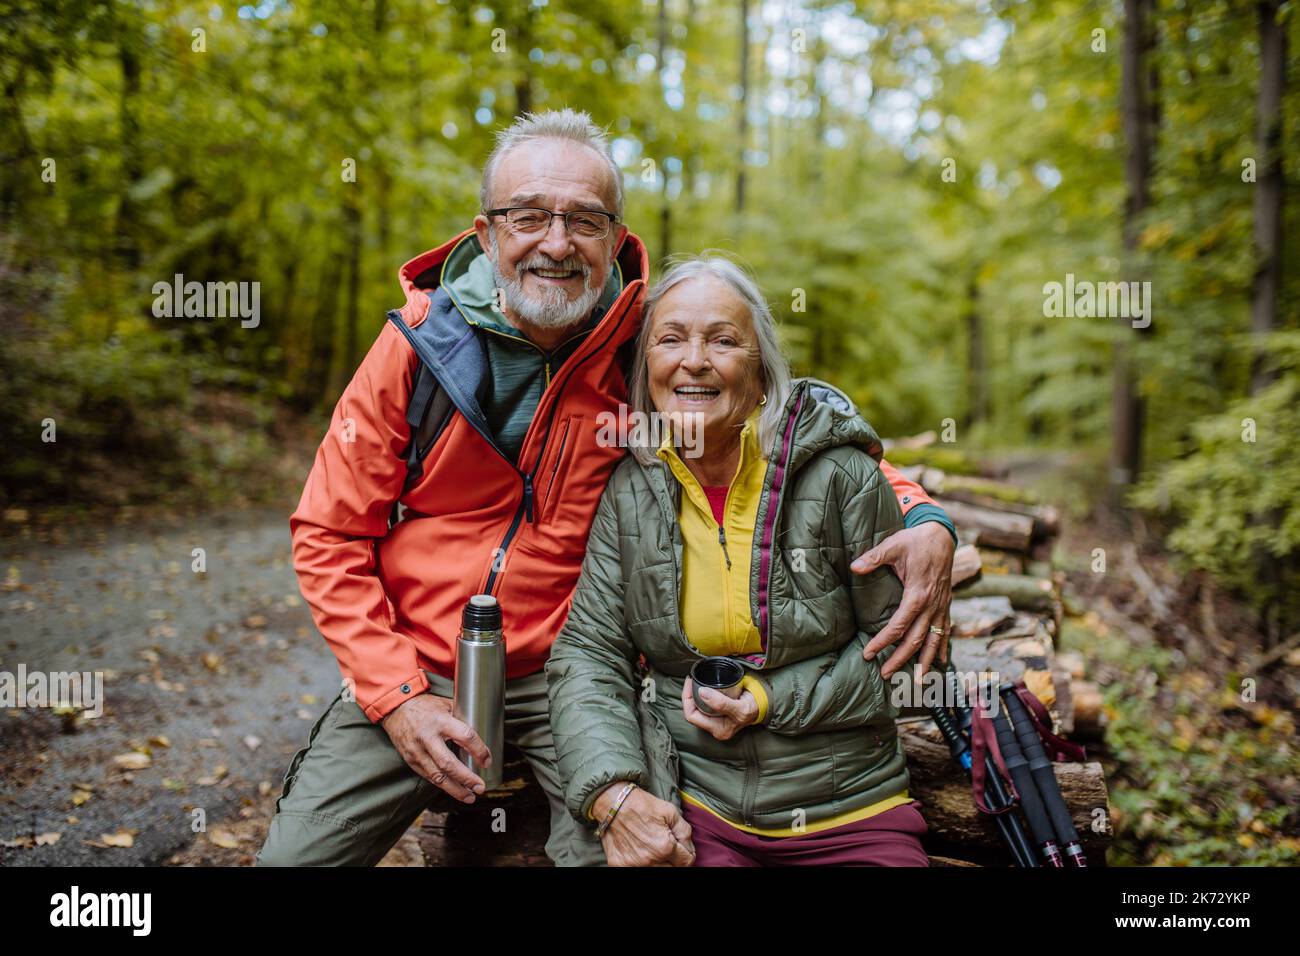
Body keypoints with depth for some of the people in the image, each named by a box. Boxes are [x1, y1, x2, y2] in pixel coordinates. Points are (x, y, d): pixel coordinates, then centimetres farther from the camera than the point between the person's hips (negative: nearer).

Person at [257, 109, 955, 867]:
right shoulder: (419, 341, -7)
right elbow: (328, 536, -1)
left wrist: (924, 518, -17)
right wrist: (399, 696, -10)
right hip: (416, 670, 2)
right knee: (295, 853, -4)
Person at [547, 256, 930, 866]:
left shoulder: (840, 473, -6)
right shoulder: (629, 491, 1)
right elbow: (587, 654, 0)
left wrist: (771, 700, -11)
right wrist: (614, 795, -15)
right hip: (689, 811, 1)